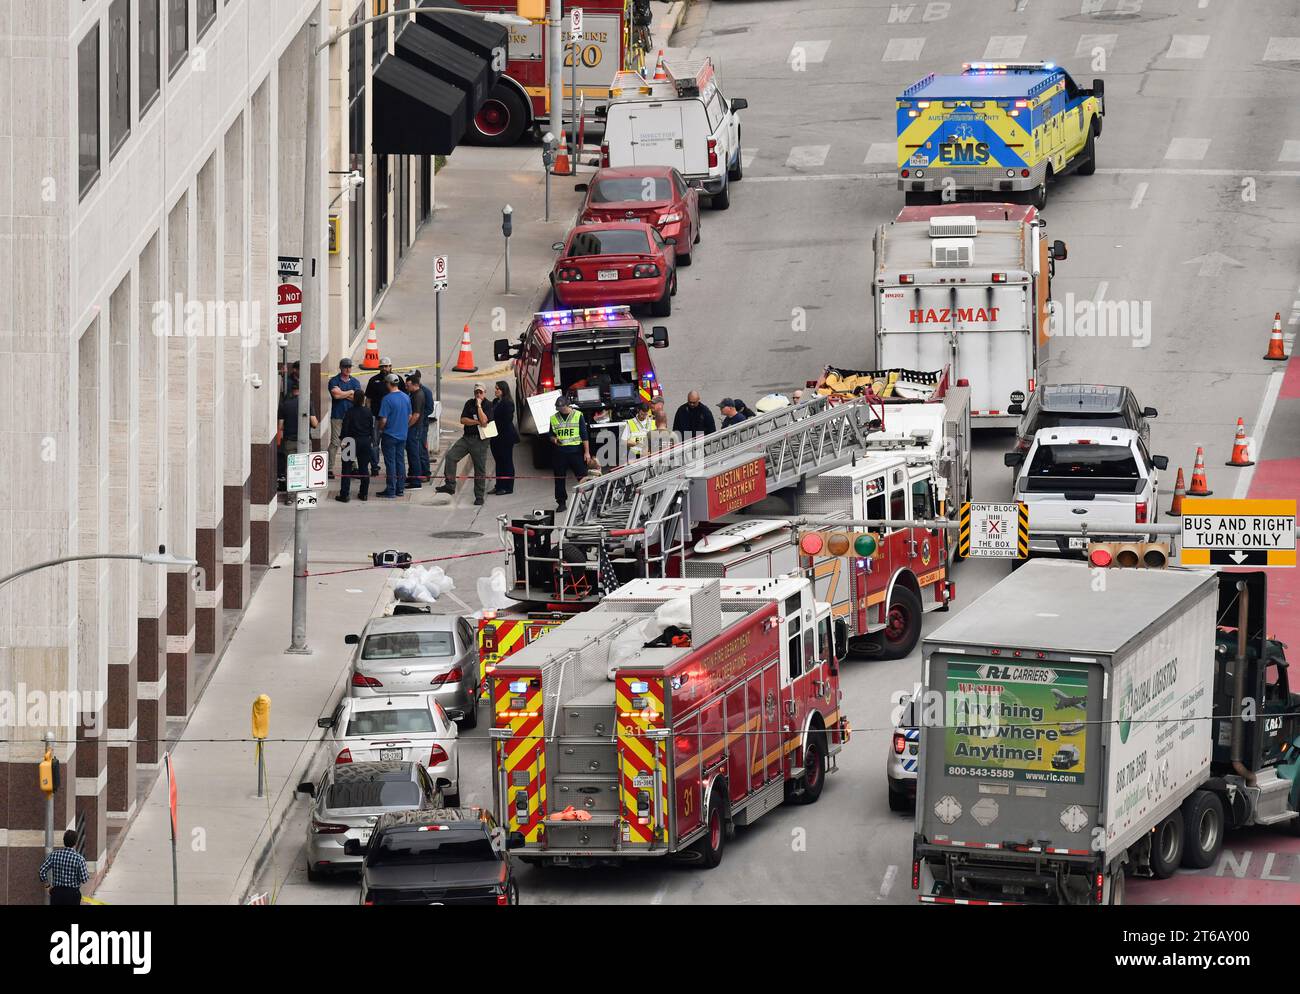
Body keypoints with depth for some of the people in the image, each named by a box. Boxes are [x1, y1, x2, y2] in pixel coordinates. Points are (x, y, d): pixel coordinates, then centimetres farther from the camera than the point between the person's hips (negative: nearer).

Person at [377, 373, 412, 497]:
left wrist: (380, 428, 3)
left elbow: (383, 419, -17)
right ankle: (400, 488, 16)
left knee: (390, 463, -1)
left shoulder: (388, 399, -17)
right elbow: (409, 416, 12)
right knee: (400, 461, 12)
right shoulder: (406, 397, 3)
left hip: (390, 435, -6)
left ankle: (391, 490, 0)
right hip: (403, 435, 6)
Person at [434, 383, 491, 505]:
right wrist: (477, 422, -11)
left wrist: (479, 405, -15)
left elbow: (484, 420, -20)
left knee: (480, 469, 0)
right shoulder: (470, 403, 9)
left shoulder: (488, 406, -5)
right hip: (466, 438, 5)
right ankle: (450, 485, -7)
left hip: (480, 441, -5)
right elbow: (463, 420, 1)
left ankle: (479, 496, 9)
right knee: (450, 456, -11)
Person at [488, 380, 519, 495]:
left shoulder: (508, 403, -14)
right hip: (496, 437, 9)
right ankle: (499, 486, 20)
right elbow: (492, 417, 13)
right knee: (498, 461, 13)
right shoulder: (495, 402, 12)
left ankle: (507, 487, 5)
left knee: (506, 461, -1)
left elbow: (507, 421, -17)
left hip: (505, 437, -9)